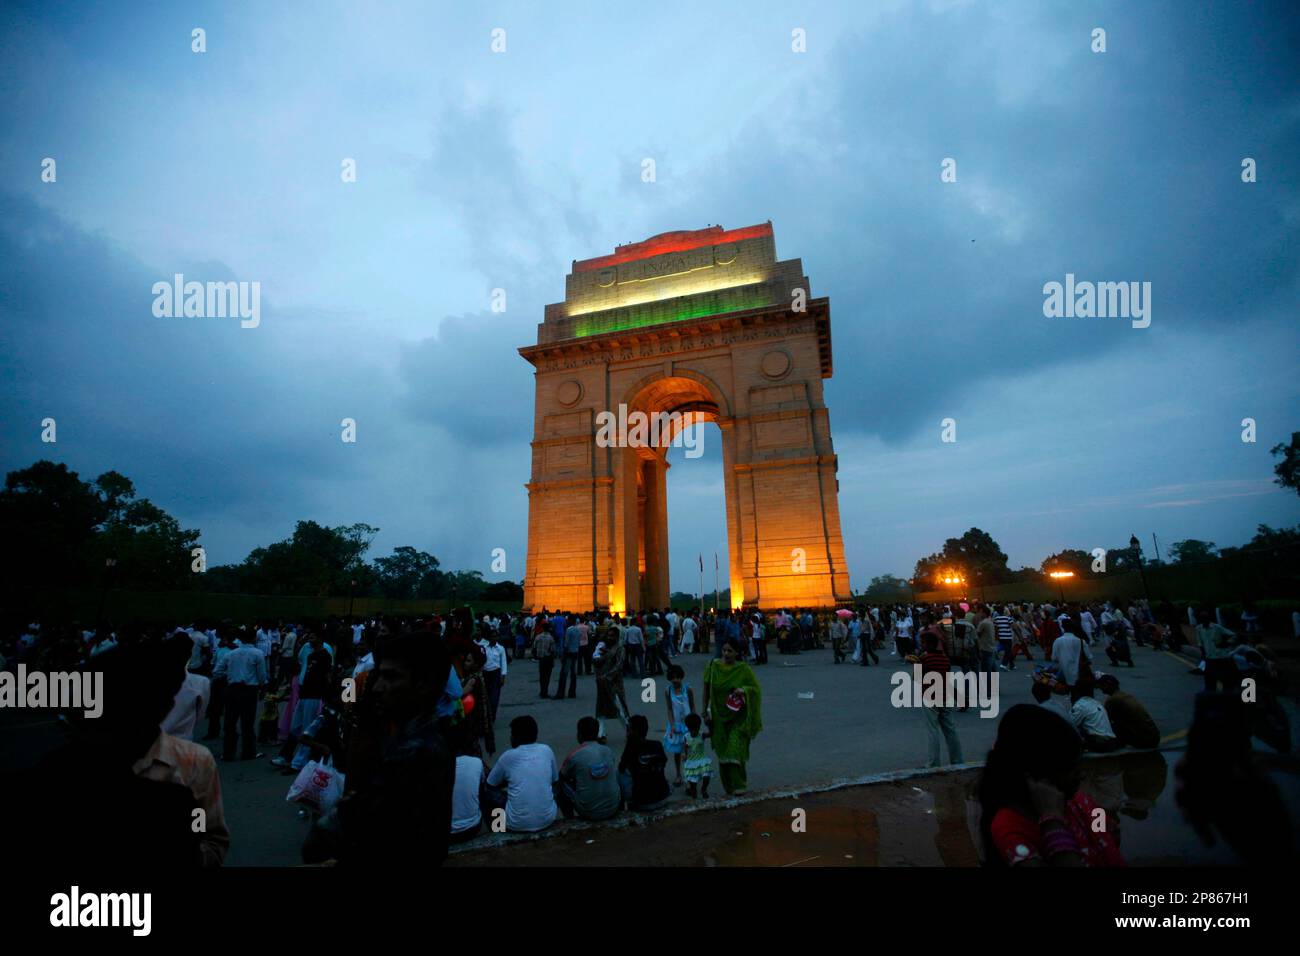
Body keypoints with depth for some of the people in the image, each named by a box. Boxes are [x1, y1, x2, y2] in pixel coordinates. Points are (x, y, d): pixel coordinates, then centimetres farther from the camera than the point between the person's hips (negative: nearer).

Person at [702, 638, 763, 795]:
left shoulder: (744, 668, -8)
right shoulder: (713, 666, -5)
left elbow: (756, 688, -2)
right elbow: (707, 690, 1)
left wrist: (743, 689, -22)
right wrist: (705, 712, -1)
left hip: (737, 717, -2)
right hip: (719, 716, 2)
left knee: (736, 750, -8)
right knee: (722, 751, 9)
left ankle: (739, 784, 8)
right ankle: (728, 786, 25)